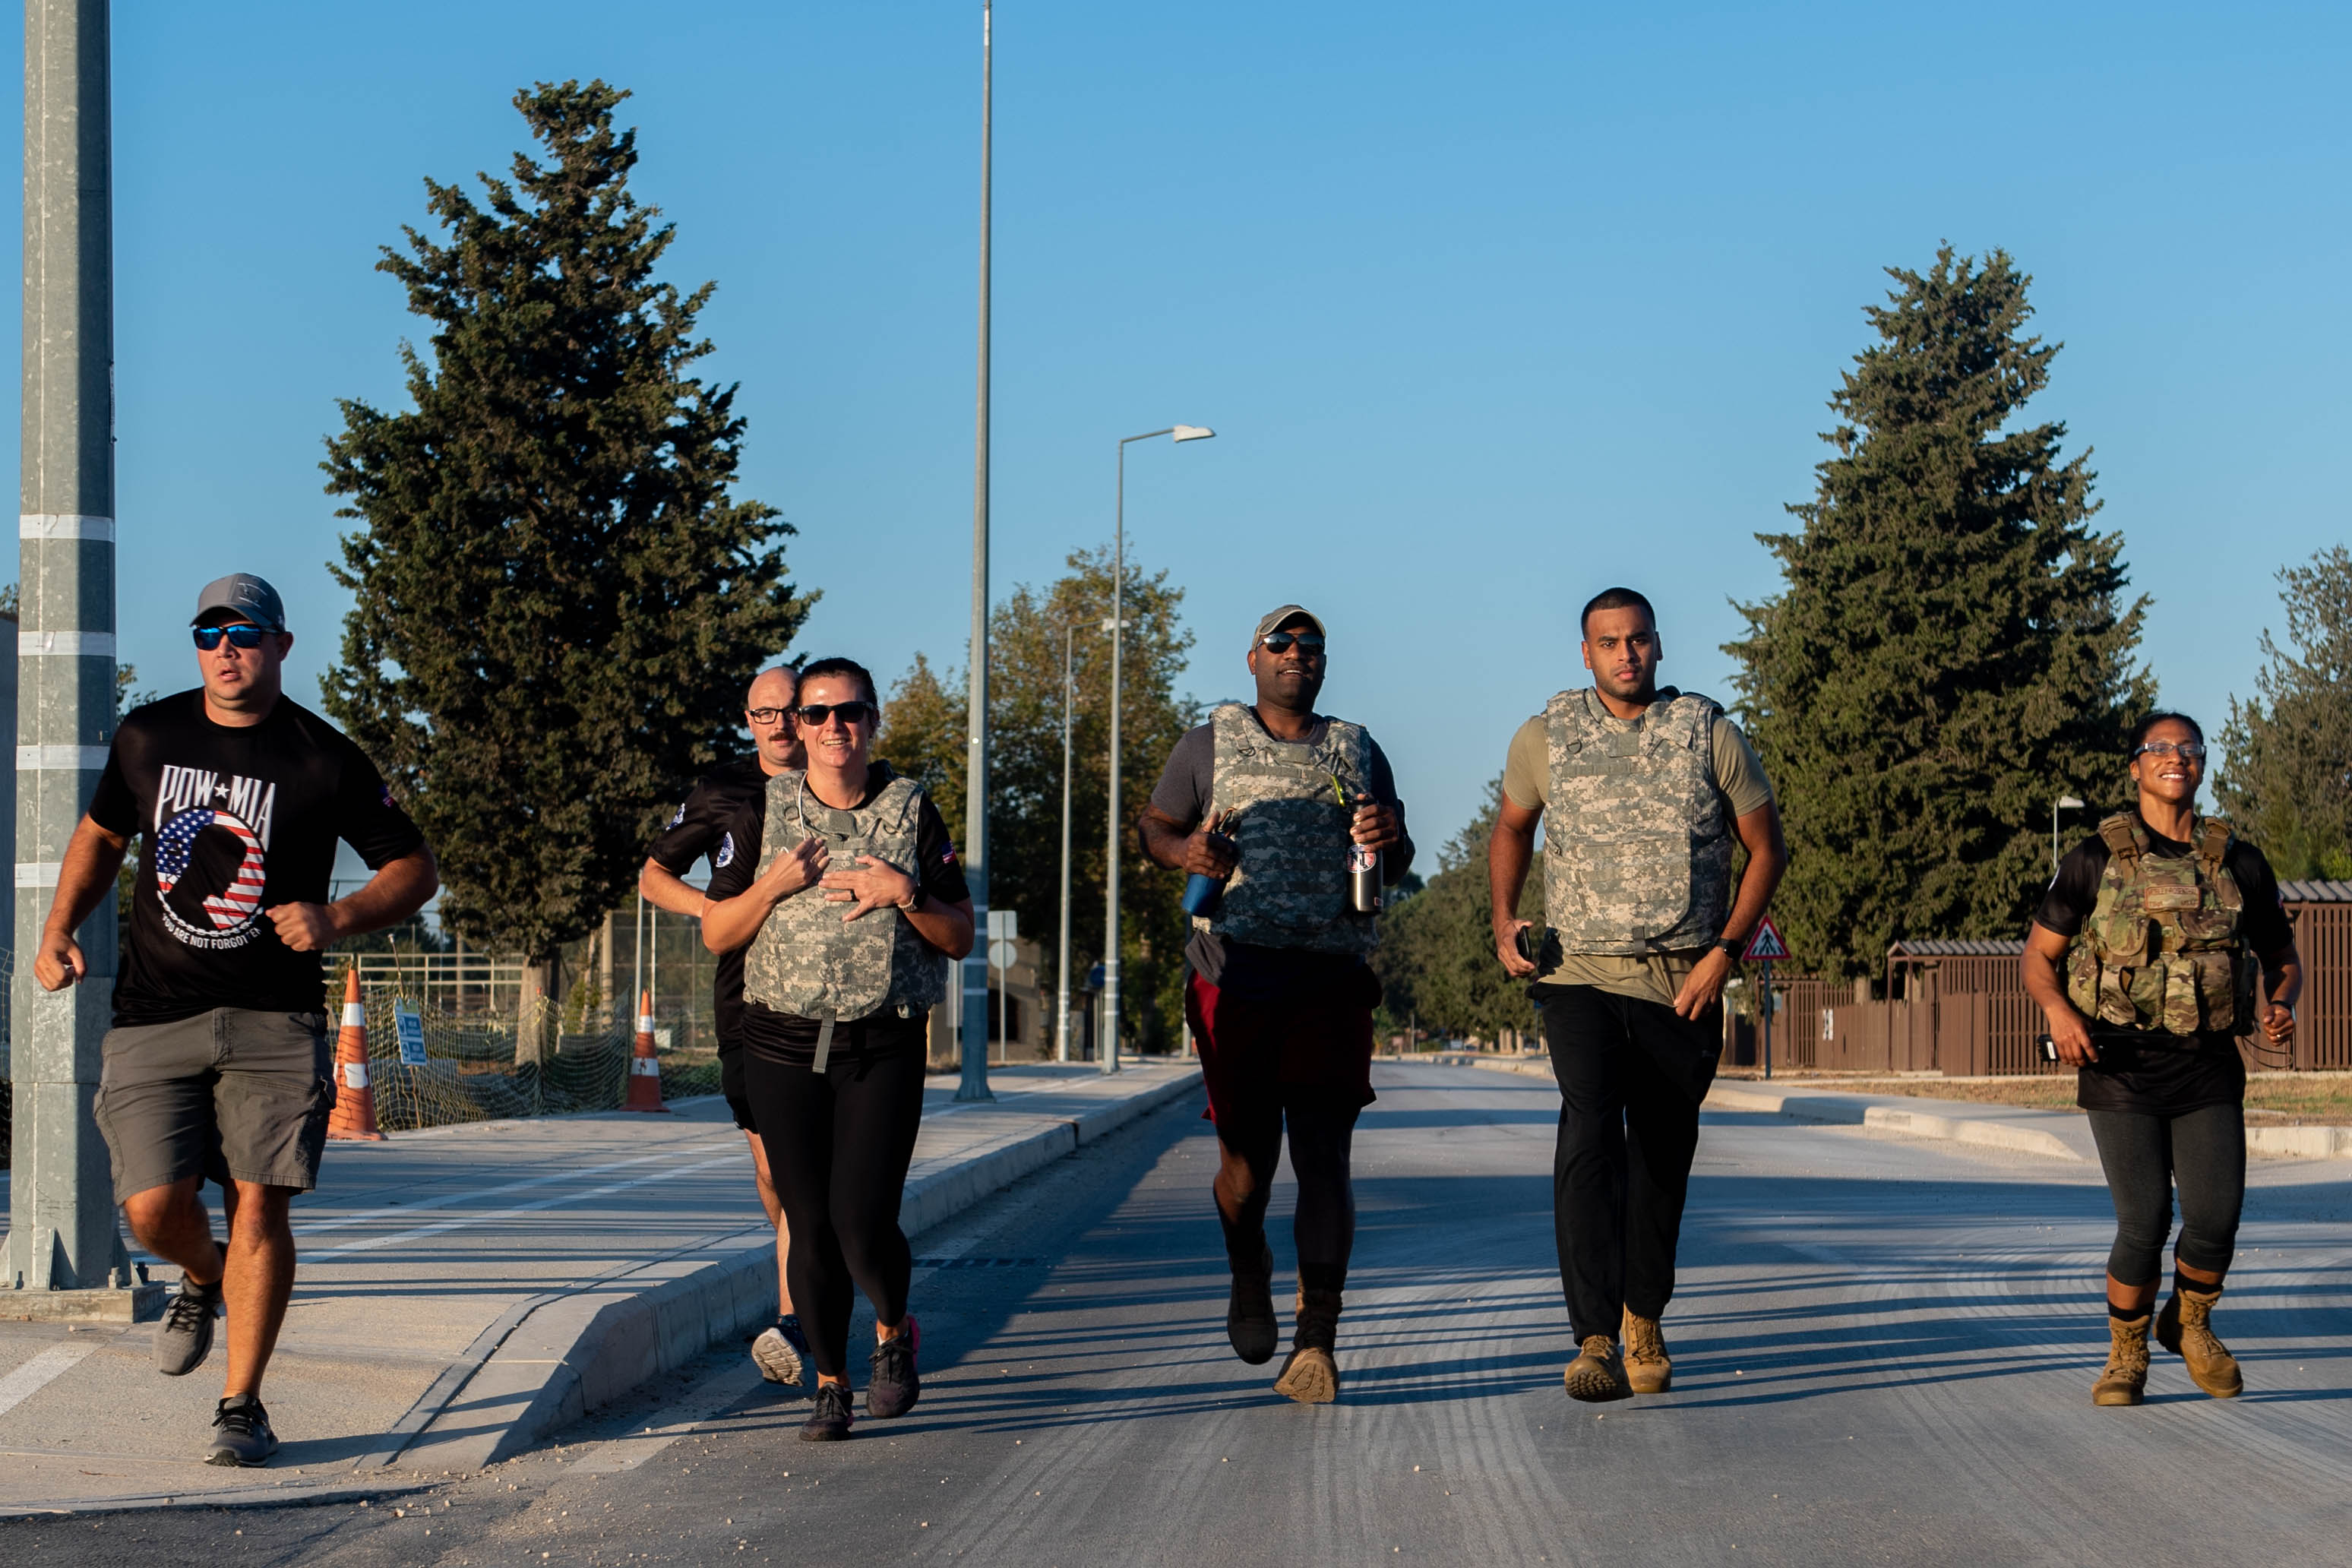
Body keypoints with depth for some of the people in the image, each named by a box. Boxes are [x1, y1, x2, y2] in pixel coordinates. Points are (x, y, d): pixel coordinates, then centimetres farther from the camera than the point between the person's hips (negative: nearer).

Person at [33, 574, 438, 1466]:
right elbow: (102, 833, 24)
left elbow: (414, 869, 5)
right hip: (152, 1019, 2)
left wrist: (339, 918, -12)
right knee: (153, 1206, -9)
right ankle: (202, 1279, 28)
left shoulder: (324, 762, -2)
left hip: (272, 1023, -2)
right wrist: (59, 931, 10)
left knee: (258, 1208, -9)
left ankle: (242, 1406, 4)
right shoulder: (147, 738, 7)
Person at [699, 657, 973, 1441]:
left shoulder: (911, 812, 3)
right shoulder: (766, 812, 5)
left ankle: (894, 1332, 18)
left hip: (883, 1047, -1)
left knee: (863, 1223, -12)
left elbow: (959, 939, 5)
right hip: (782, 1047, 1)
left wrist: (907, 895, -13)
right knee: (810, 1226, 2)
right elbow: (715, 934, 5)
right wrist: (775, 884, -11)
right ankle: (830, 1384, 19)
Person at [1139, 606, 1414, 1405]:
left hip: (1331, 980, 1)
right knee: (1247, 1157, 1)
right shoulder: (1210, 743, 11)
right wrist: (1184, 850, -11)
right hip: (1235, 974, -1)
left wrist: (1390, 841, -8)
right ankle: (1249, 1274, 33)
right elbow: (1154, 827, 13)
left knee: (1323, 1156, -8)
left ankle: (1317, 1341, -9)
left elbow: (1398, 862, 17)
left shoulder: (1356, 750, 16)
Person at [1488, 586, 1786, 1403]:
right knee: (1590, 1135, -20)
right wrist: (1503, 920, 5)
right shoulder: (1545, 737, 3)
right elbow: (1511, 828, 20)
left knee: (1663, 1155, 10)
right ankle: (1596, 1341, -24)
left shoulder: (1711, 736, 1)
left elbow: (1767, 850, 6)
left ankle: (1644, 1318, 33)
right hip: (1579, 975, -1)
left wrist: (1724, 951, -5)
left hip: (1682, 988, 1)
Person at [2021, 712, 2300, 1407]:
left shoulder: (2240, 864, 9)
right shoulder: (2097, 860, 2)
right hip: (2123, 1069, -2)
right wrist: (2059, 1011, -13)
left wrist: (2280, 1006, -3)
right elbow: (2037, 954, 8)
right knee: (2145, 1225, -9)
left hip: (2209, 1070, 2)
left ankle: (2189, 1323, 24)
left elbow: (2283, 958, 20)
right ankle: (2126, 1355, 17)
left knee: (2216, 1220, -8)